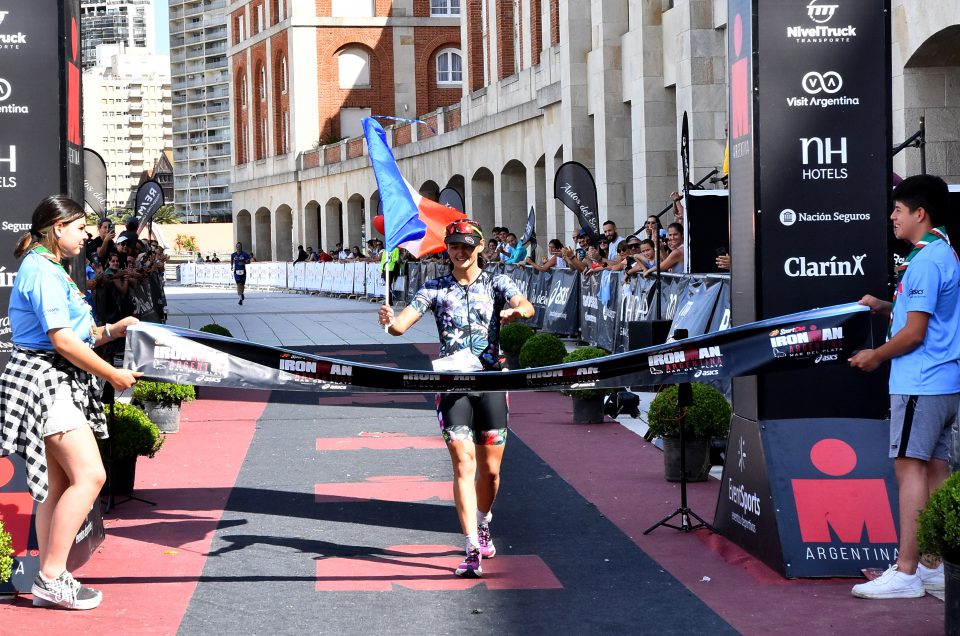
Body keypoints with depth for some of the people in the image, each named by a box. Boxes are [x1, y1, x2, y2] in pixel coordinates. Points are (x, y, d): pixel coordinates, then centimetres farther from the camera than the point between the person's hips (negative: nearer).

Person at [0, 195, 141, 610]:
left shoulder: (50, 269, 20)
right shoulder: (42, 271, -14)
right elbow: (62, 341, -20)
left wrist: (110, 331, 9)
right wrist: (113, 374, -14)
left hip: (57, 384, 11)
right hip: (44, 379, -11)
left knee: (57, 485, 10)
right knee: (89, 475, -17)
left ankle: (50, 582, 13)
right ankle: (51, 577, -14)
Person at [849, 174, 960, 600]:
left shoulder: (925, 261, -16)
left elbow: (914, 333, -17)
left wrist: (875, 356, -3)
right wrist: (884, 307, 16)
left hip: (919, 382, -10)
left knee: (910, 468, -9)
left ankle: (906, 572, -9)